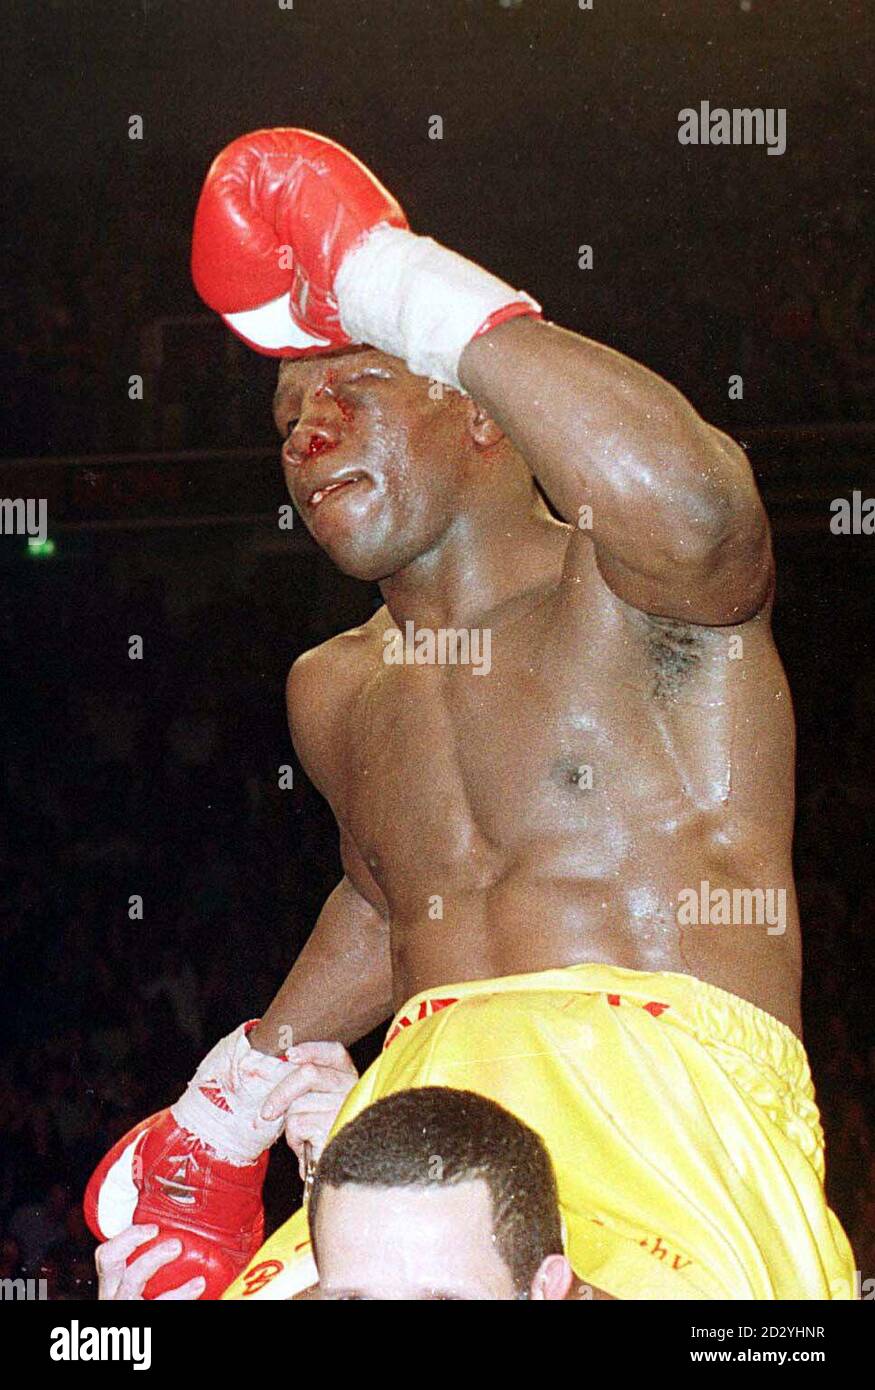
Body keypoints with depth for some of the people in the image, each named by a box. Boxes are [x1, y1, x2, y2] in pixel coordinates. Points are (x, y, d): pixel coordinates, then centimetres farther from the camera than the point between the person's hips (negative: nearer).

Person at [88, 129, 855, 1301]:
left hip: (669, 1122, -5)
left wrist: (396, 283, -19)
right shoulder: (334, 694, 21)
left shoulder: (627, 590, -1)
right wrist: (240, 1092, 43)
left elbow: (682, 500, -26)